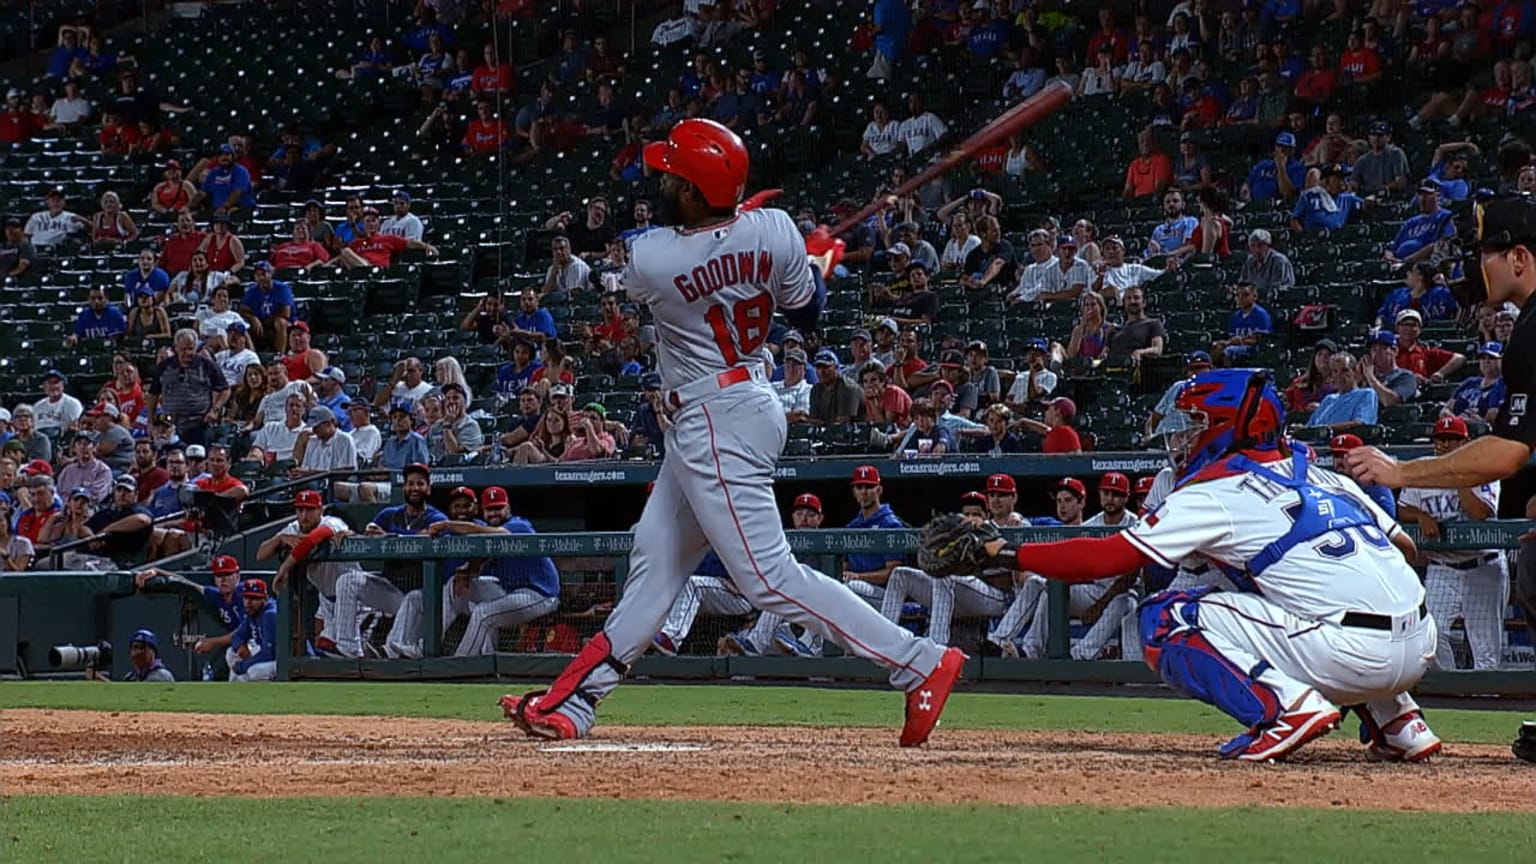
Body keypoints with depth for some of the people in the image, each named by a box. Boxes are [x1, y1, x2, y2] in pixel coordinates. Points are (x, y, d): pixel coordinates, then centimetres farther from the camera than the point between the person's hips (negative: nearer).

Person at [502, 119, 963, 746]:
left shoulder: (649, 260, -19)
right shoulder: (772, 231, -7)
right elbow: (806, 313, 6)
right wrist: (817, 260, 27)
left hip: (715, 424, -9)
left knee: (769, 576, -9)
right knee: (655, 564, 13)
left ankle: (919, 663, -12)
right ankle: (570, 705, 20)